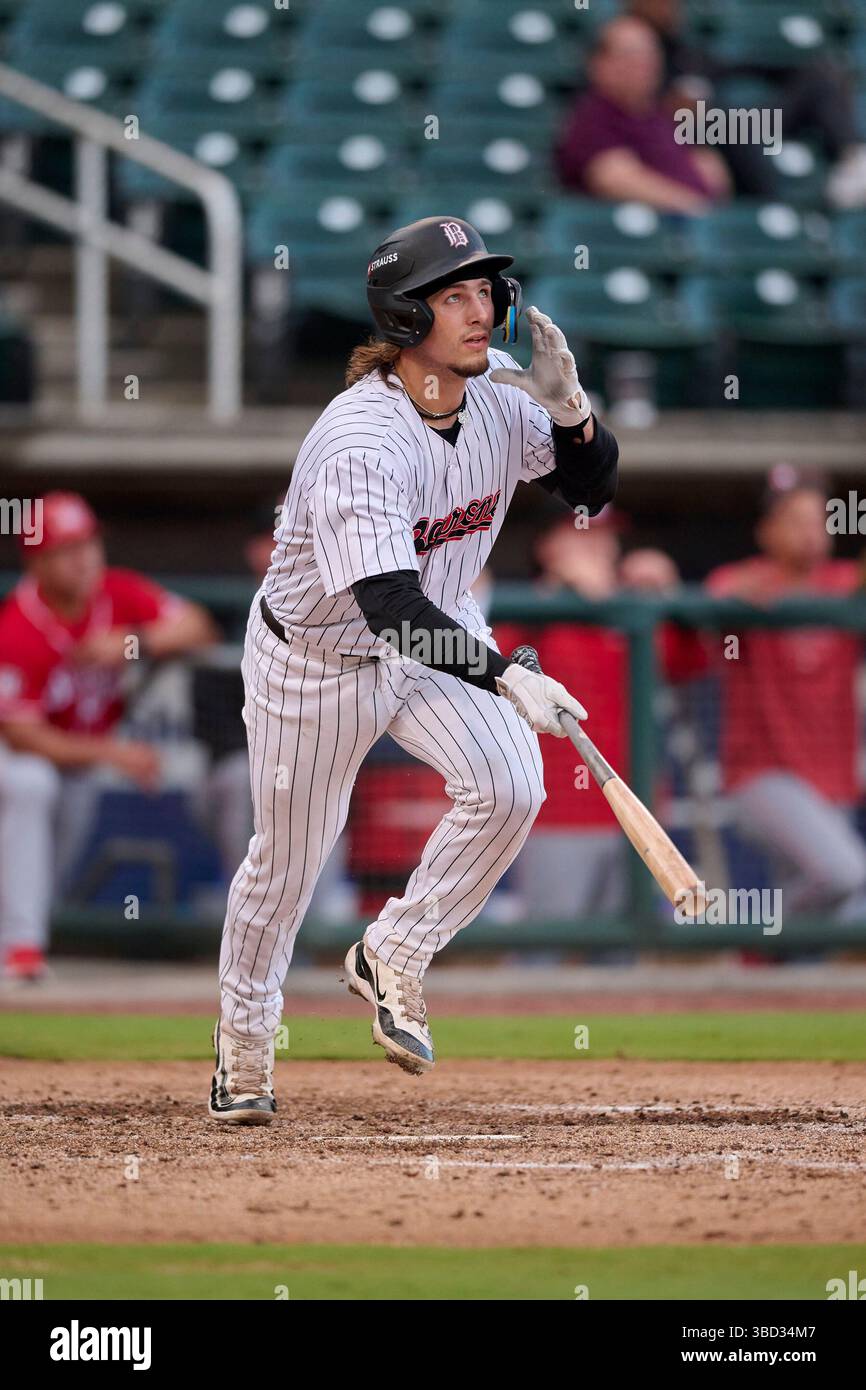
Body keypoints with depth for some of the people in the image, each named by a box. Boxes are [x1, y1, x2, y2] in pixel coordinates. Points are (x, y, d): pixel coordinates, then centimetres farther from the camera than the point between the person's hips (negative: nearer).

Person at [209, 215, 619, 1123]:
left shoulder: (497, 390, -13)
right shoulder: (359, 444, -34)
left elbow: (593, 489, -2)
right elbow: (392, 607, -41)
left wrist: (569, 406, -23)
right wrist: (507, 677, -51)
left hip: (440, 636, 5)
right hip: (317, 660, -5)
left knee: (509, 784, -19)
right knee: (286, 861, 8)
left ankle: (393, 958, 4)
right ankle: (243, 1041, 36)